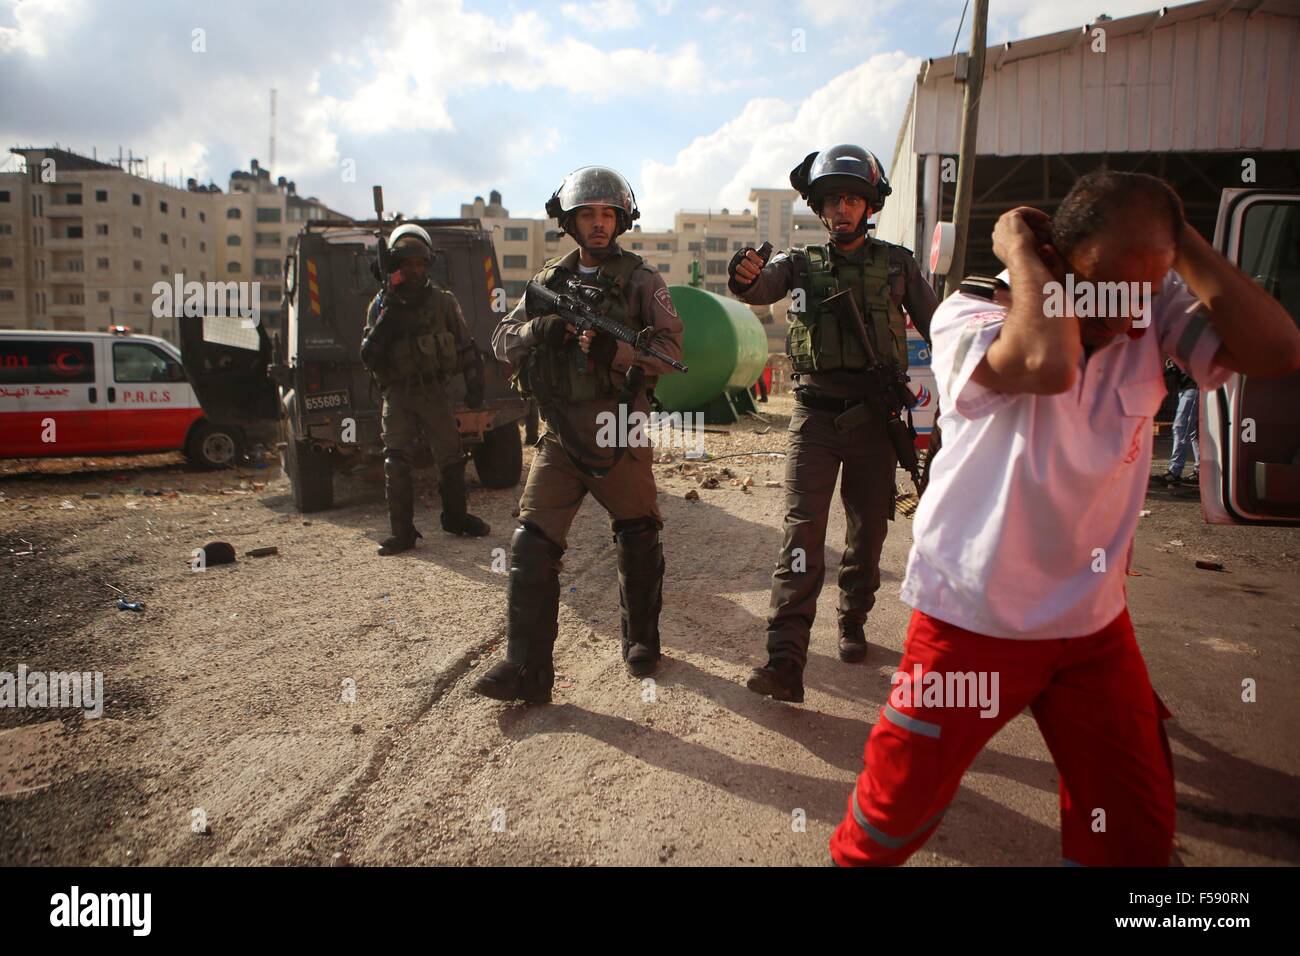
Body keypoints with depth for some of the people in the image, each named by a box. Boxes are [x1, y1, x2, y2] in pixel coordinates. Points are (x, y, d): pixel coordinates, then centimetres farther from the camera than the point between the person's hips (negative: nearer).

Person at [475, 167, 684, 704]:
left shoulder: (641, 280, 4)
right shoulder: (549, 280, 14)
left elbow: (669, 347, -6)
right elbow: (503, 342, 11)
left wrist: (612, 349, -22)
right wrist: (542, 329, -10)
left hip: (618, 428, -2)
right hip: (560, 431, 3)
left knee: (638, 540, 8)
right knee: (532, 544, -5)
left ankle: (641, 640, 30)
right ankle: (527, 669, 0)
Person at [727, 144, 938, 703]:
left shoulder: (897, 265, 8)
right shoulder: (802, 264, 6)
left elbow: (937, 327, 10)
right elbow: (755, 290, -13)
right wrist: (744, 276, -37)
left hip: (875, 415, 2)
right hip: (815, 414, -1)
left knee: (868, 531, 11)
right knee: (802, 532, -10)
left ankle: (853, 625, 32)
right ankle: (785, 661, -13)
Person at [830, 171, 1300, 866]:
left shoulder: (1158, 314, -5)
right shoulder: (969, 316, -19)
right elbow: (1047, 362, -39)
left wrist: (1183, 241, -16)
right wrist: (1017, 245, -24)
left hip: (1095, 623, 5)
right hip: (973, 620, -4)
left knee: (1137, 833, 18)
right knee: (899, 812, 9)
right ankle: (855, 855, 40)